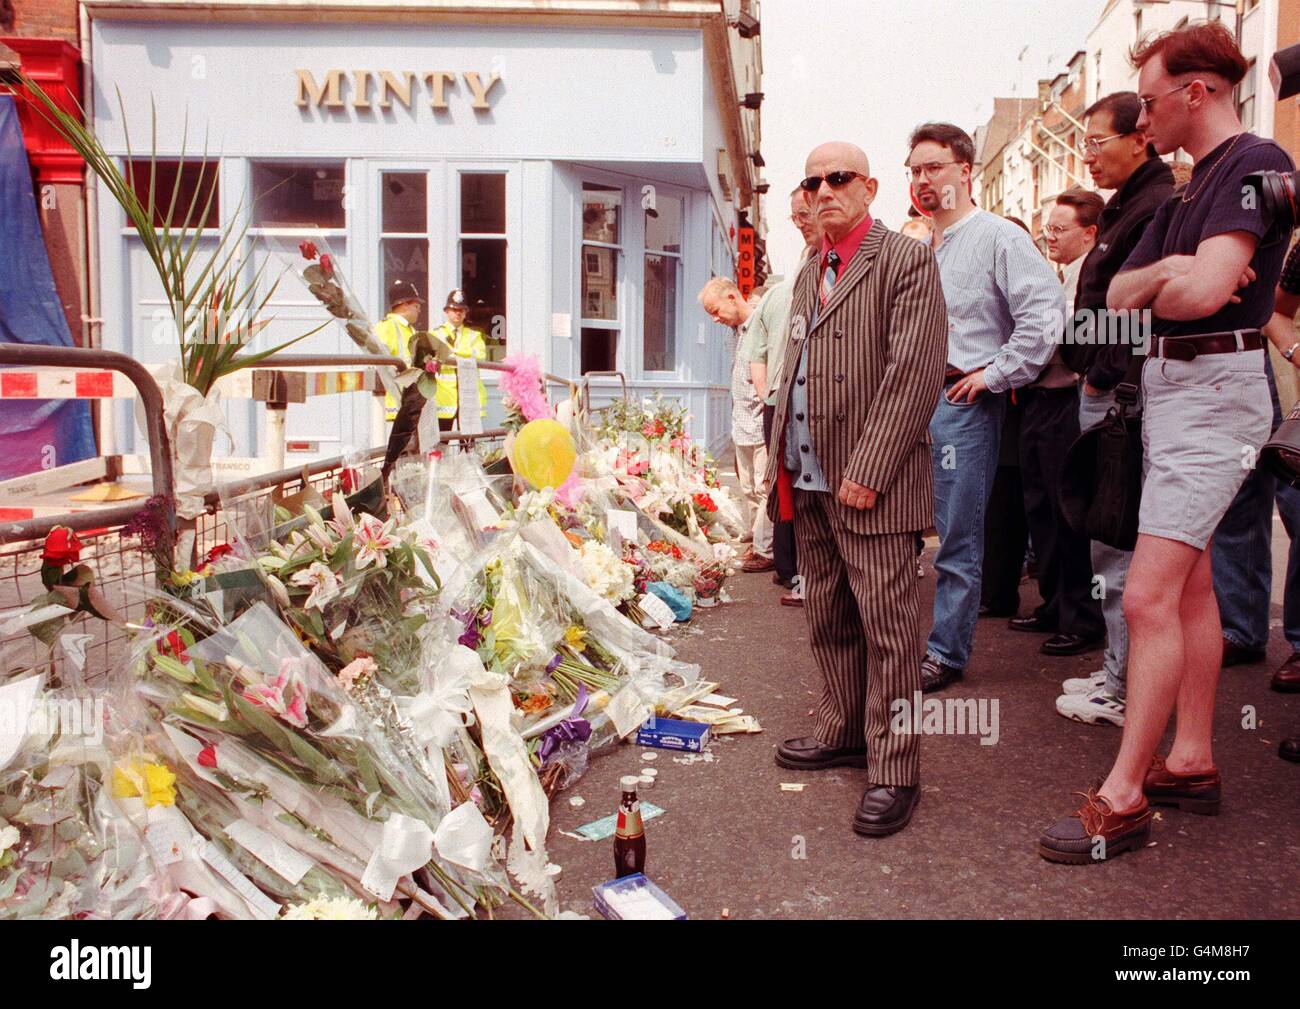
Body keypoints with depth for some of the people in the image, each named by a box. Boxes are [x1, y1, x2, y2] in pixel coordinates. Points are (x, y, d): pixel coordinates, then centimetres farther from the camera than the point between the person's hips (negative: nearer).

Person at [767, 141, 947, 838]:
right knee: (827, 621, 15)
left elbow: (914, 375, -14)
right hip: (808, 484, 8)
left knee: (887, 628, -3)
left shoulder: (906, 261, -5)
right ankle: (842, 733, 30)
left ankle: (894, 771, 6)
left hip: (871, 486, -8)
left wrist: (866, 472, -18)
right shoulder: (808, 272, 19)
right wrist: (780, 458, 13)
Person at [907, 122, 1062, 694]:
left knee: (957, 538, -2)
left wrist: (994, 376, -16)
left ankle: (945, 653, 6)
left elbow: (1045, 312, -16)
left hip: (963, 402, -8)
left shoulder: (998, 237, -5)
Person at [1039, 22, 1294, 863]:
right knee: (1191, 585, 13)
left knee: (1149, 596, -13)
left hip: (1213, 389, -10)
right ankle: (1193, 761, 24)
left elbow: (1205, 291, -26)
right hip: (1168, 383, 10)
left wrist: (1160, 289, -3)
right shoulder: (1188, 186, 17)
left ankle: (1123, 798, -7)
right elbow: (1119, 295, 10)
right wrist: (1159, 272, -11)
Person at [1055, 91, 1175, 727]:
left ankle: (1124, 689, 4)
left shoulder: (1158, 208, -13)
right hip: (1104, 395, 11)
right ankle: (1120, 674, 25)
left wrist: (1103, 377, -17)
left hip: (1119, 399, -11)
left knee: (1117, 545, -5)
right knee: (1113, 540, 15)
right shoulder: (1127, 207, 20)